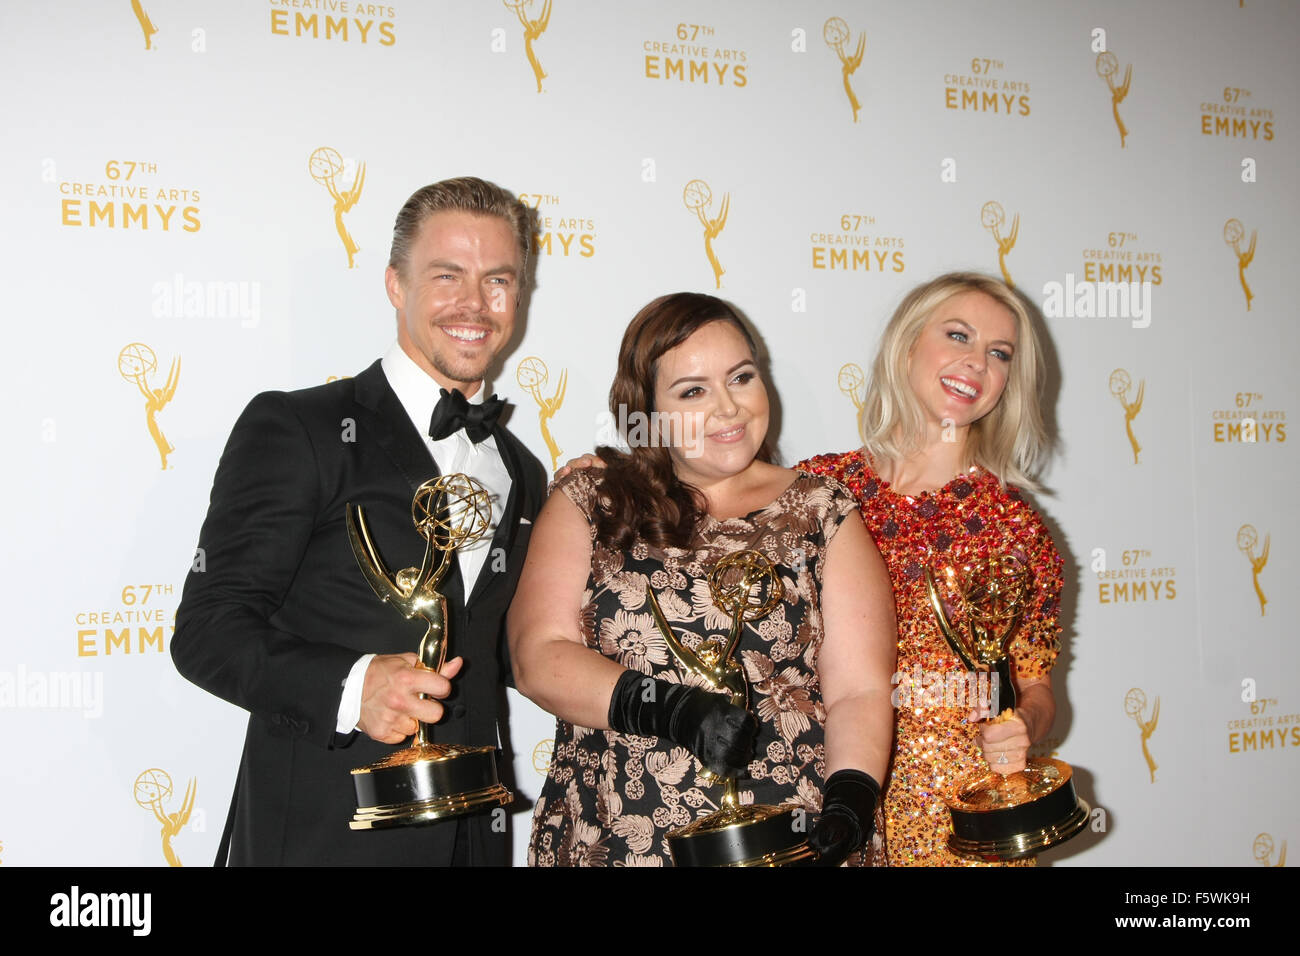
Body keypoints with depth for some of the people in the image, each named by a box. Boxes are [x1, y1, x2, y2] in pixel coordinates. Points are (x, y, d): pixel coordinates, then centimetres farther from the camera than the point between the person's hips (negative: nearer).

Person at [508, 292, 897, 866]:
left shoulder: (823, 514, 4)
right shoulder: (587, 505, 3)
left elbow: (860, 690, -2)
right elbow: (538, 657, -7)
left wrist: (850, 800, -19)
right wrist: (670, 708, -21)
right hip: (608, 840, 0)